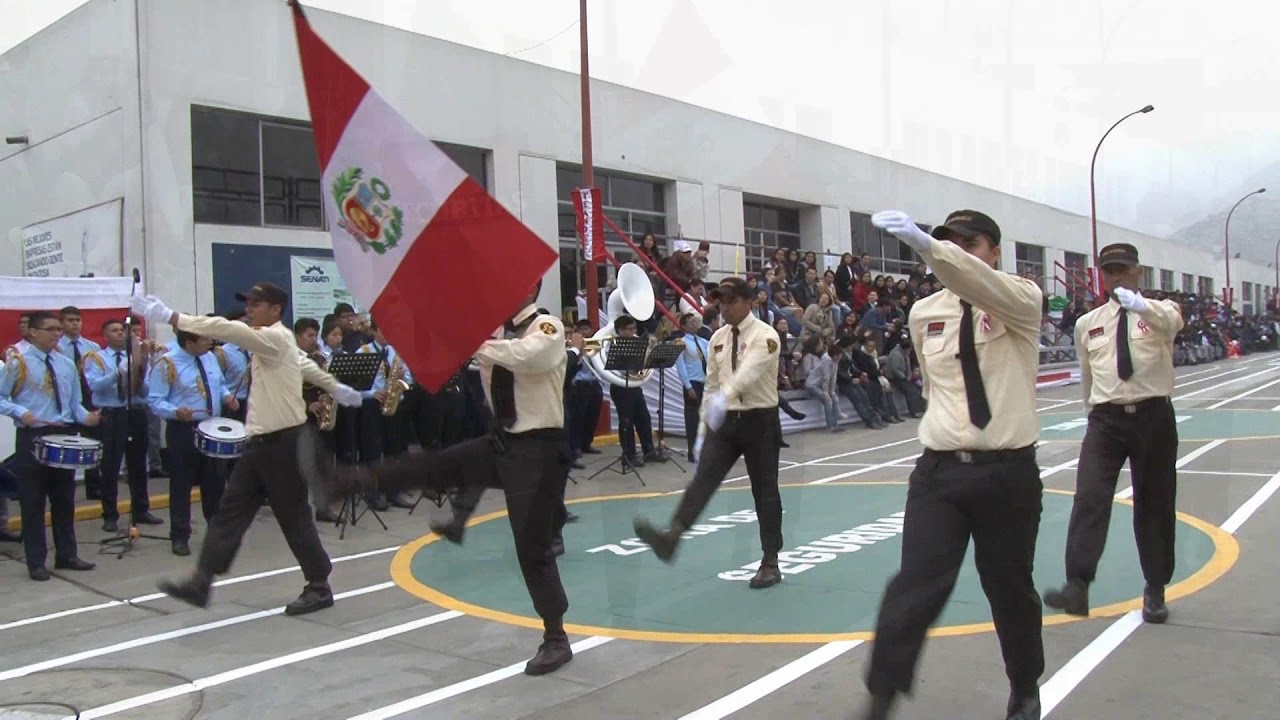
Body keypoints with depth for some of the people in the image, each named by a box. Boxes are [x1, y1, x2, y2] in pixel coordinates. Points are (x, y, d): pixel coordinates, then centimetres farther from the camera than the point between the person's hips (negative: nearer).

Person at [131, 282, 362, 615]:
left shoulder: (275, 338, -15)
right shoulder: (270, 341, 15)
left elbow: (225, 328, -28)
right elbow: (306, 365, 30)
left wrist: (170, 317, -31)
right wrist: (335, 388, 45)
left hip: (282, 442, -9)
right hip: (261, 442, 9)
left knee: (294, 516, -1)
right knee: (231, 510, 4)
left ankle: (319, 587, 11)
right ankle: (201, 582, 5)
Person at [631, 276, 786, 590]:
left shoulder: (765, 336, -12)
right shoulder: (718, 338, 9)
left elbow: (748, 372, -31)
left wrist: (725, 396, -49)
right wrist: (704, 427, 12)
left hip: (759, 421, -4)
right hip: (725, 421, 5)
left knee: (765, 491, 4)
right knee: (704, 476, -15)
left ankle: (770, 562, 15)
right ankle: (672, 536, -32)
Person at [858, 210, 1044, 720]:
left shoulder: (1022, 299, -7)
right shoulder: (924, 313, 6)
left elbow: (982, 285, -31)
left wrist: (924, 244, -46)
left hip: (1007, 472, -2)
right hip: (939, 469, 2)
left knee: (1009, 585, 14)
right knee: (916, 585, -10)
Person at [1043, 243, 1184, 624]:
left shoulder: (1159, 311, 0)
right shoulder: (1087, 324, 9)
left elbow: (1172, 320, -27)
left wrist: (1140, 304, -48)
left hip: (1154, 417, -1)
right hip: (1106, 419, 2)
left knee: (1154, 505, 9)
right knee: (1089, 499, -13)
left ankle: (1155, 591, 24)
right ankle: (1077, 586, -18)